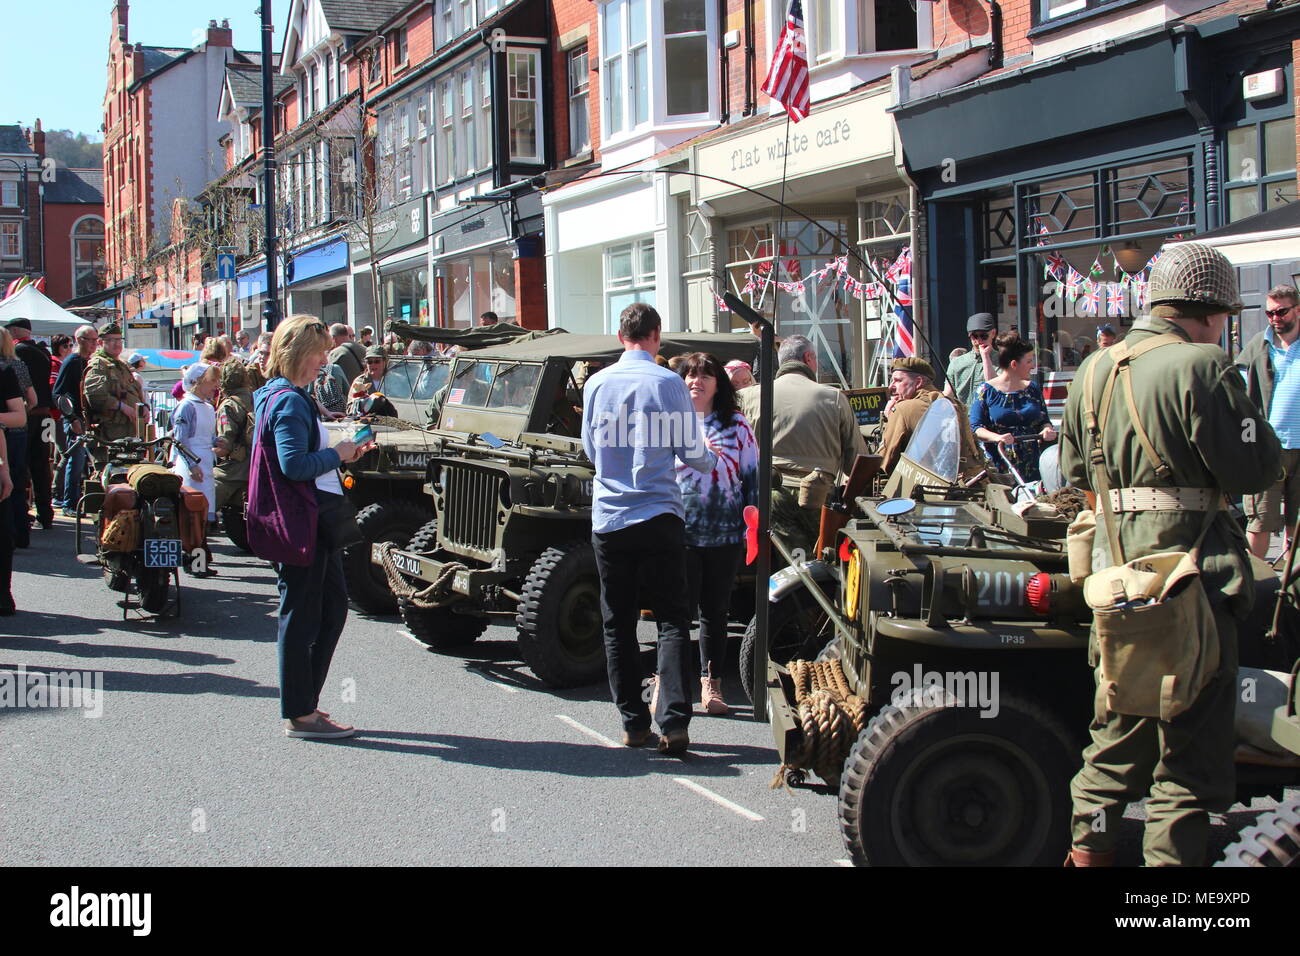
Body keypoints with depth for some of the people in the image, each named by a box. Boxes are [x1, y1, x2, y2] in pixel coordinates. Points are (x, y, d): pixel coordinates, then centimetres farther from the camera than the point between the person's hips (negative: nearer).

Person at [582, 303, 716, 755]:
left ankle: (633, 722, 11)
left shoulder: (597, 384, 4)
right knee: (672, 619, 1)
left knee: (618, 623, 10)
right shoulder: (668, 383, -6)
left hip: (609, 518, 3)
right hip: (659, 516, -3)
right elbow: (691, 451, -1)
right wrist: (712, 461, 21)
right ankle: (674, 721, -10)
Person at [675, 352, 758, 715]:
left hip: (724, 534, 1)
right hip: (679, 532, -1)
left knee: (715, 611, 8)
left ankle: (711, 684, 16)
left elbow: (753, 476, 9)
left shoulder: (737, 426, 9)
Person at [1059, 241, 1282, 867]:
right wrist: (1248, 417, 5)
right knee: (1192, 729, 1)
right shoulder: (1200, 367, -14)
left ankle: (1090, 847, 26)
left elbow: (1074, 469, 19)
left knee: (1119, 721, 19)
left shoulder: (1094, 369, 11)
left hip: (1115, 564, 8)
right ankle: (1172, 855, 5)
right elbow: (1256, 470, -12)